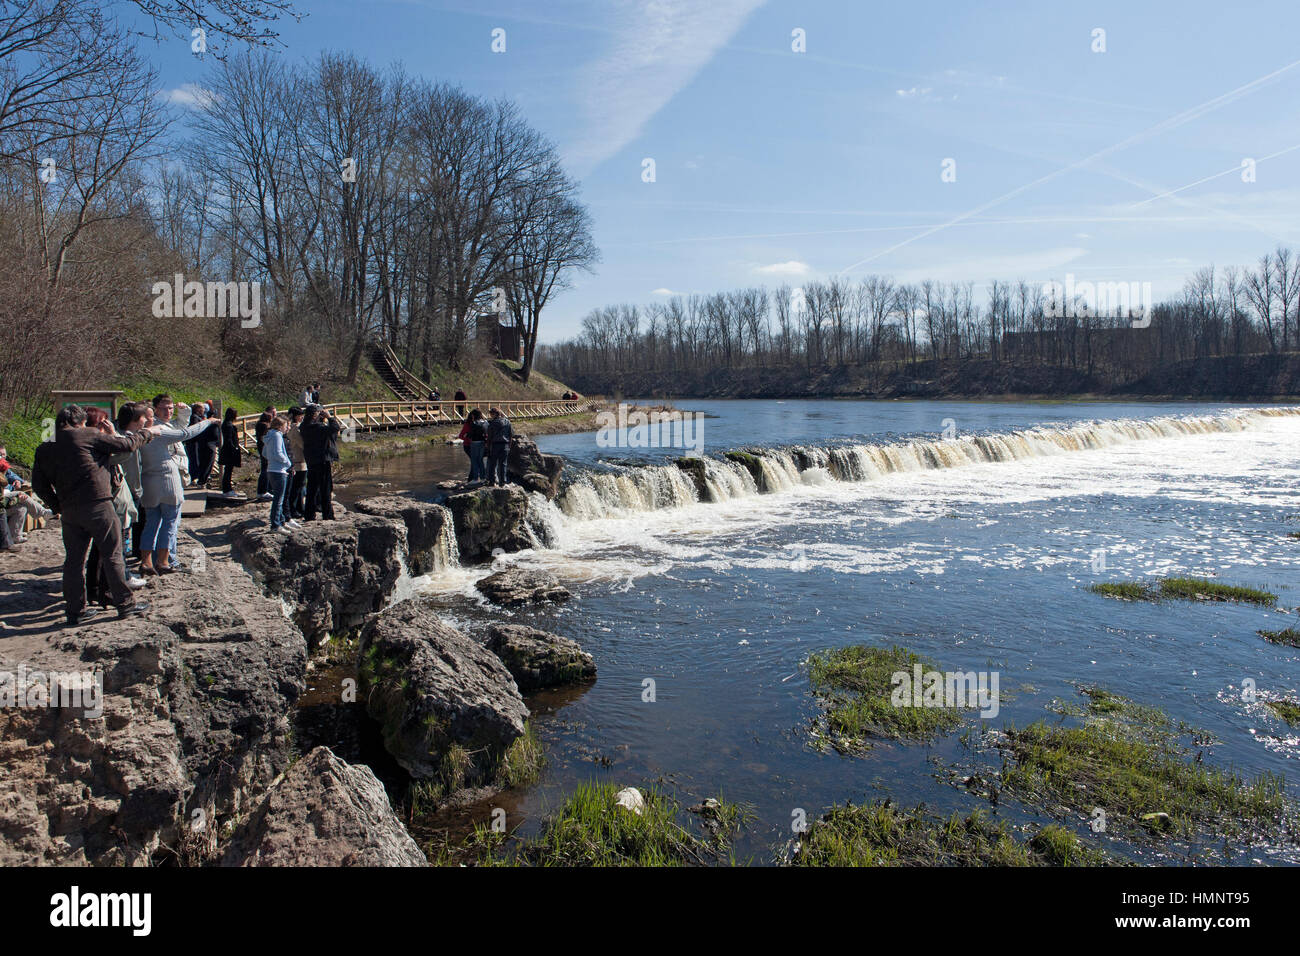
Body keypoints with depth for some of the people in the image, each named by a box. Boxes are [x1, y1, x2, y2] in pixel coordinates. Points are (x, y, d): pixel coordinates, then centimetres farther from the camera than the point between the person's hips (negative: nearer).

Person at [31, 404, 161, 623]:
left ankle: (75, 609, 18)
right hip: (97, 505, -5)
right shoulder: (88, 436, -6)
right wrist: (148, 433, 14)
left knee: (73, 559, 13)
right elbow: (125, 445, -2)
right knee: (113, 556, 3)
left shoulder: (45, 450, 10)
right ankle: (125, 603, 7)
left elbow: (39, 484, 12)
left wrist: (58, 506, 19)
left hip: (69, 511, 5)